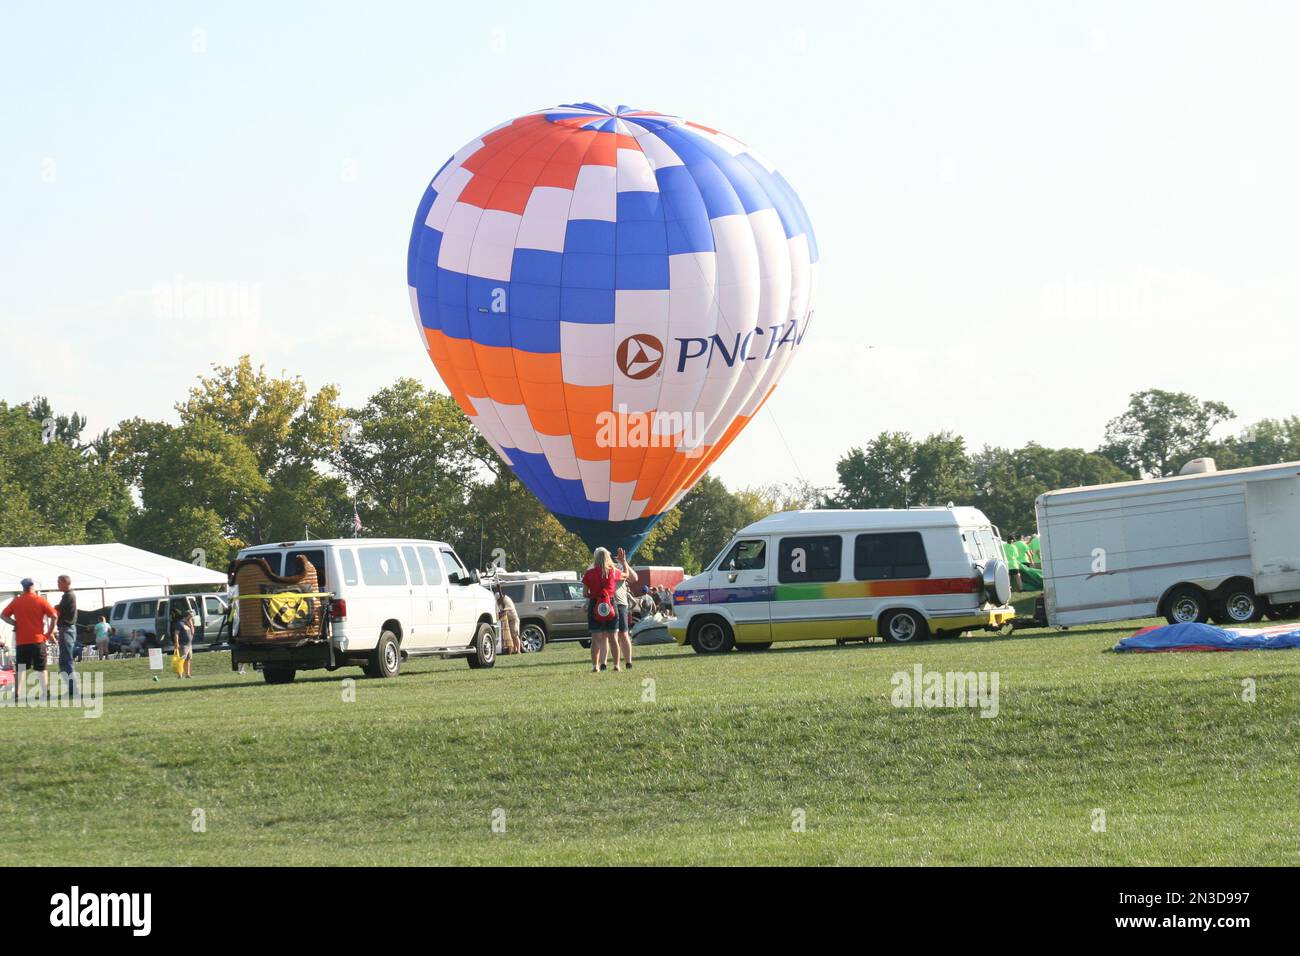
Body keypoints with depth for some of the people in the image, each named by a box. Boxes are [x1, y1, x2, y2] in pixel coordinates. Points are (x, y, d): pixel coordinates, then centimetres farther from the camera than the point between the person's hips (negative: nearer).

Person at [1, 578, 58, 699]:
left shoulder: (16, 602, 3)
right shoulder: (40, 601, -3)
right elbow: (54, 616, -9)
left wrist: (15, 624, 6)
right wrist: (50, 632, 0)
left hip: (21, 641, 1)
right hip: (38, 640, -1)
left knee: (21, 669, 5)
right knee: (41, 669, 6)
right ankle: (45, 693, 2)